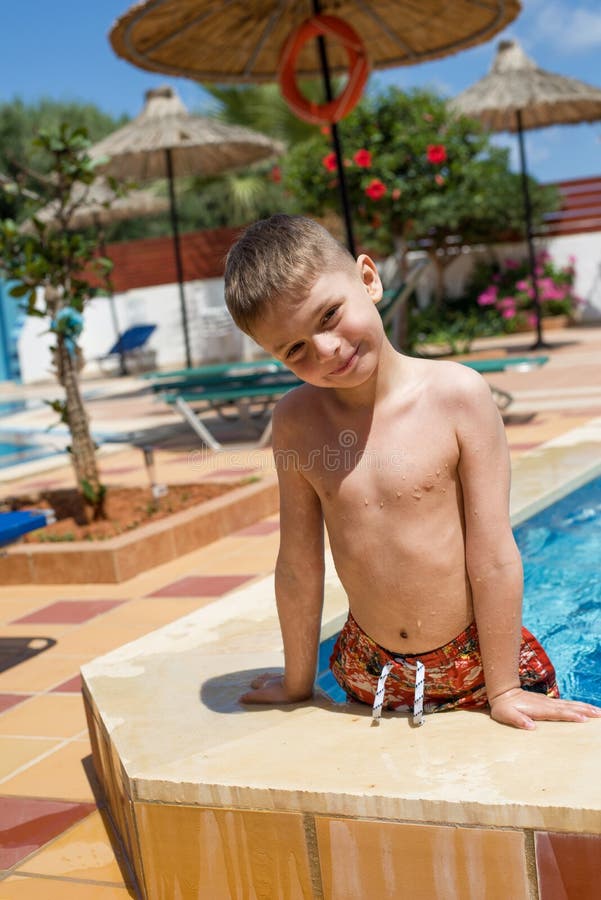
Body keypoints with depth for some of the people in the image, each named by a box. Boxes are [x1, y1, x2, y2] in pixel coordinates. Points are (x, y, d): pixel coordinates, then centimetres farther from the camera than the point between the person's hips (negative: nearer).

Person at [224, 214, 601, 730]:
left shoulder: (457, 394, -16)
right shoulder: (295, 422, -6)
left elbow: (493, 557, -13)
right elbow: (299, 567, 1)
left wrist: (503, 689, -10)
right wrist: (297, 684, 9)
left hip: (476, 664, -2)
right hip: (372, 678, 3)